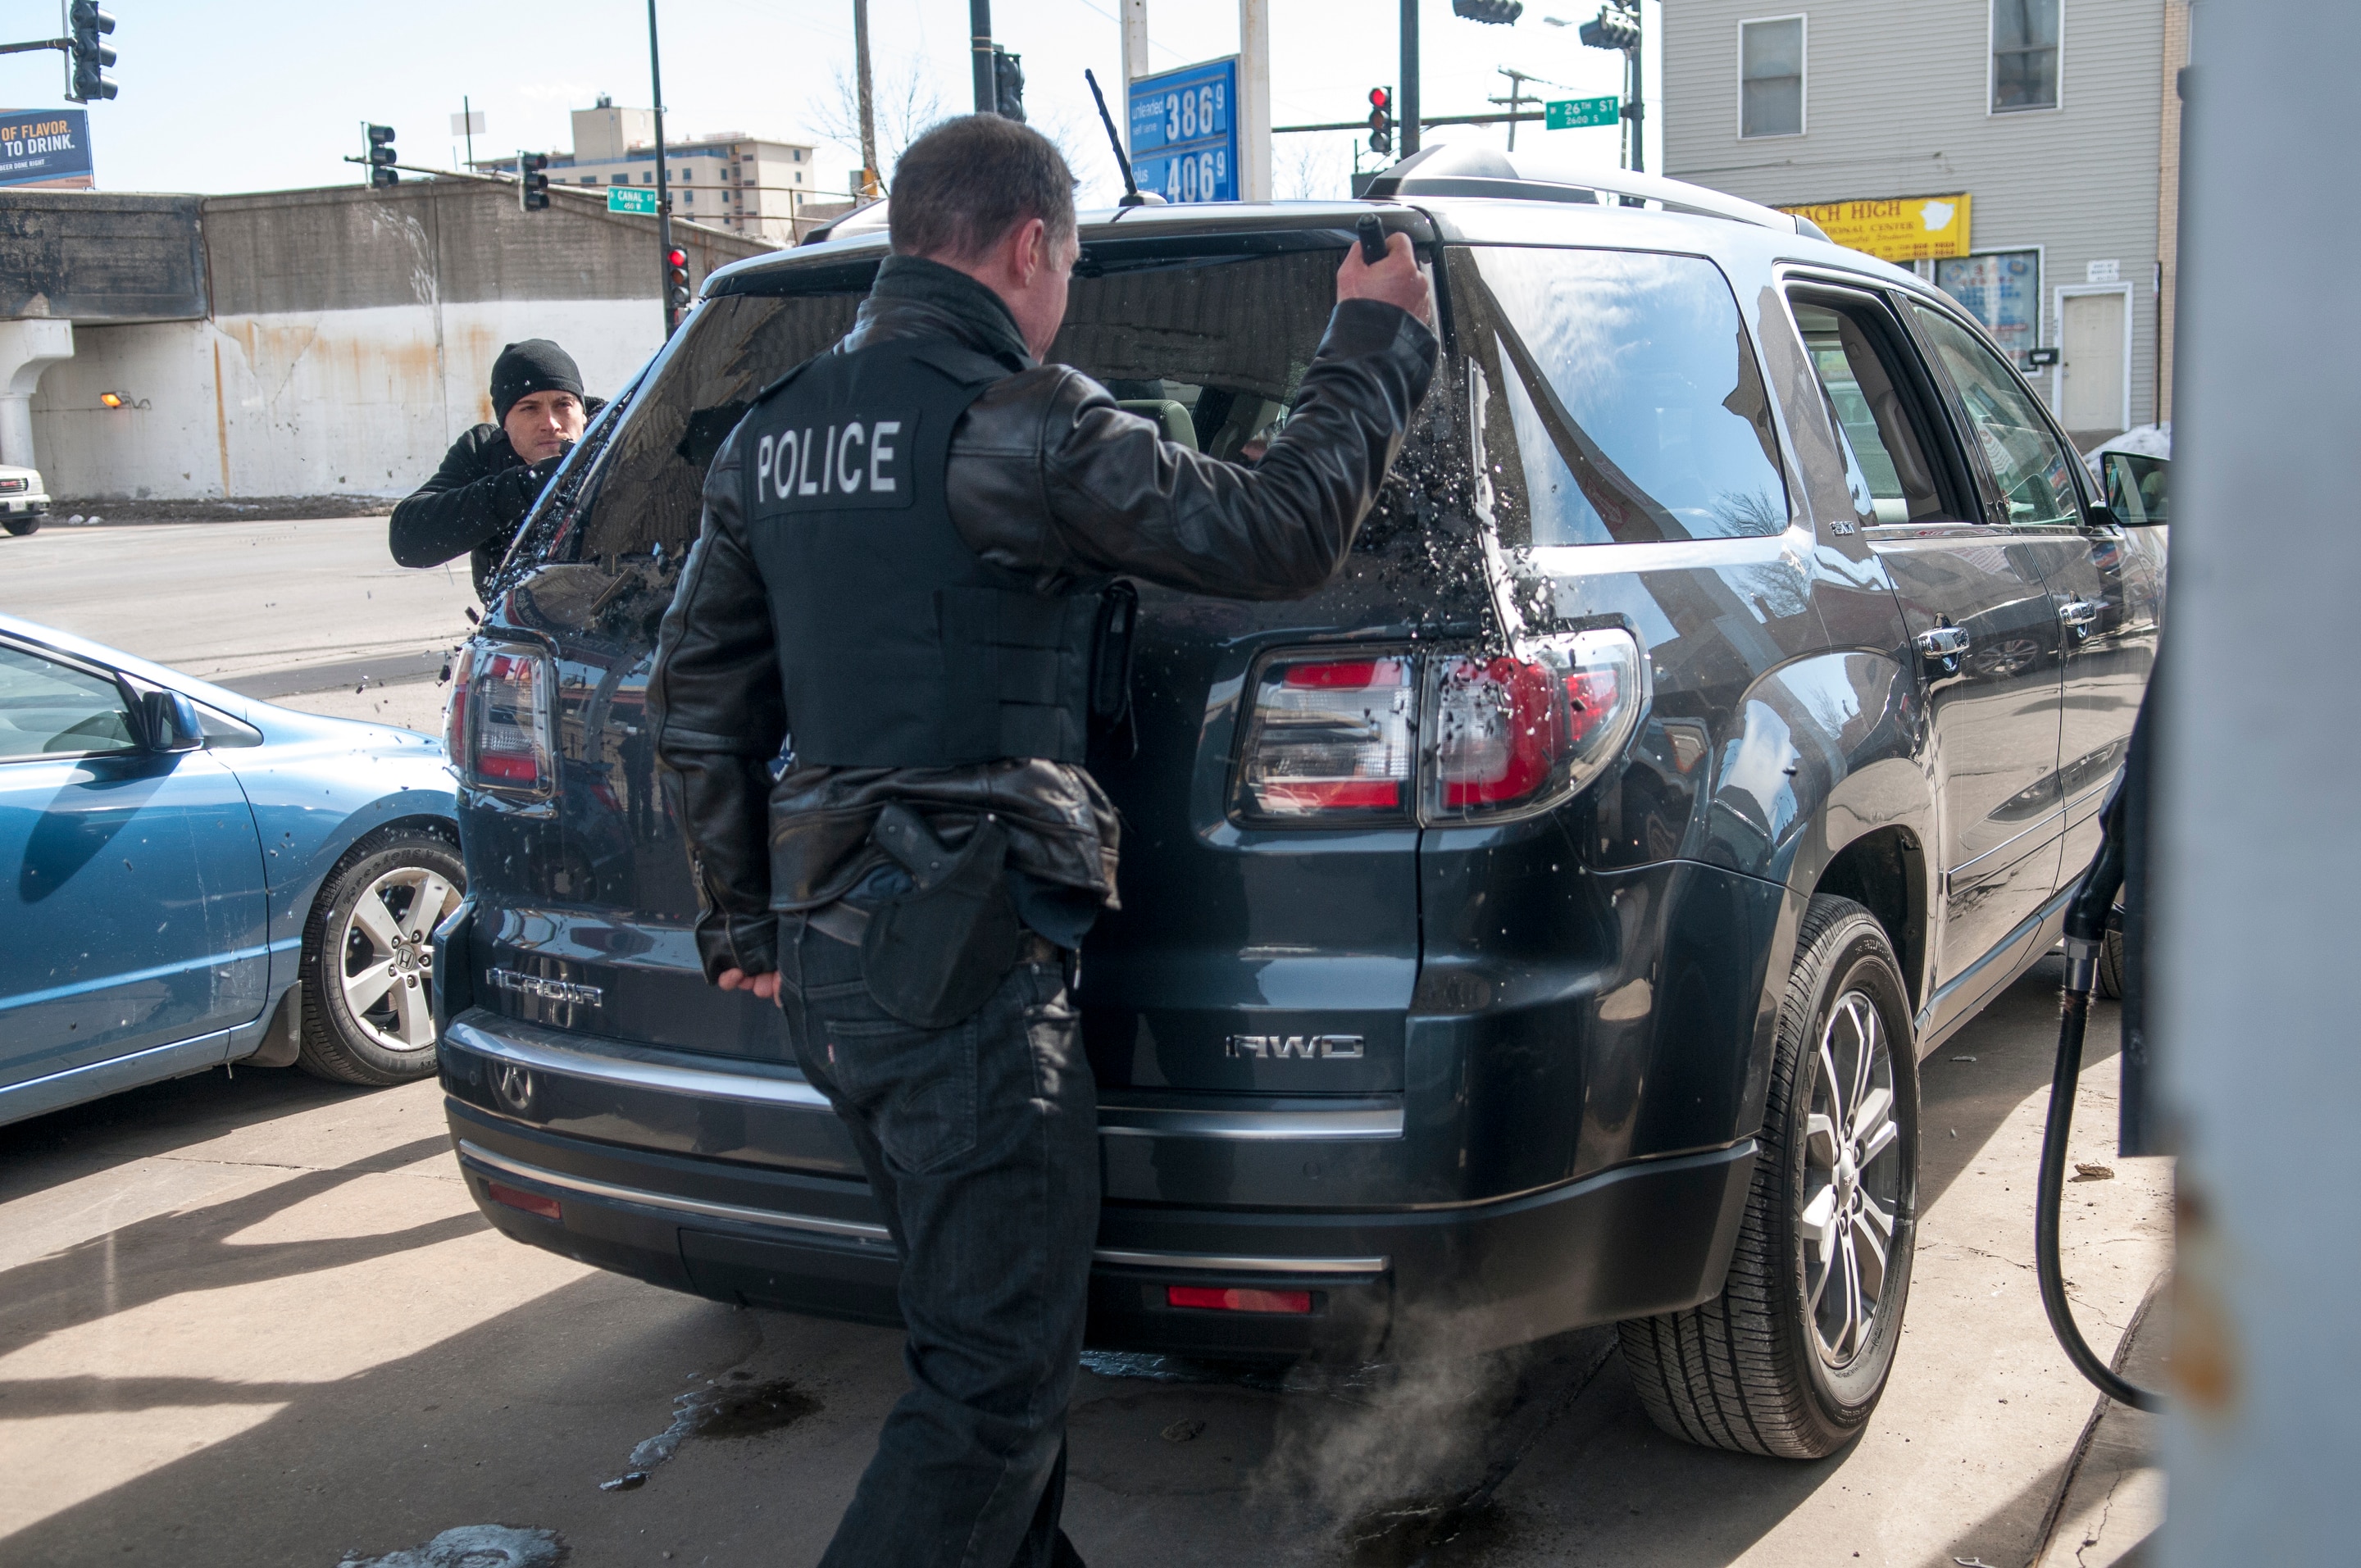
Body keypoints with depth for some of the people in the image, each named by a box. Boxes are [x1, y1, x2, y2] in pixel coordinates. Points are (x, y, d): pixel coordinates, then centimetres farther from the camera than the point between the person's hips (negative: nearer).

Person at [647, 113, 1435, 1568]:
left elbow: (699, 693, 16)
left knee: (981, 1321, 23)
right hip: (969, 960, -9)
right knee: (996, 1378, 1)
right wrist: (1376, 347, 3)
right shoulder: (1019, 424, -14)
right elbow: (1279, 531, -12)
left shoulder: (772, 434, 11)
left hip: (828, 957, 9)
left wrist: (744, 918, 23)